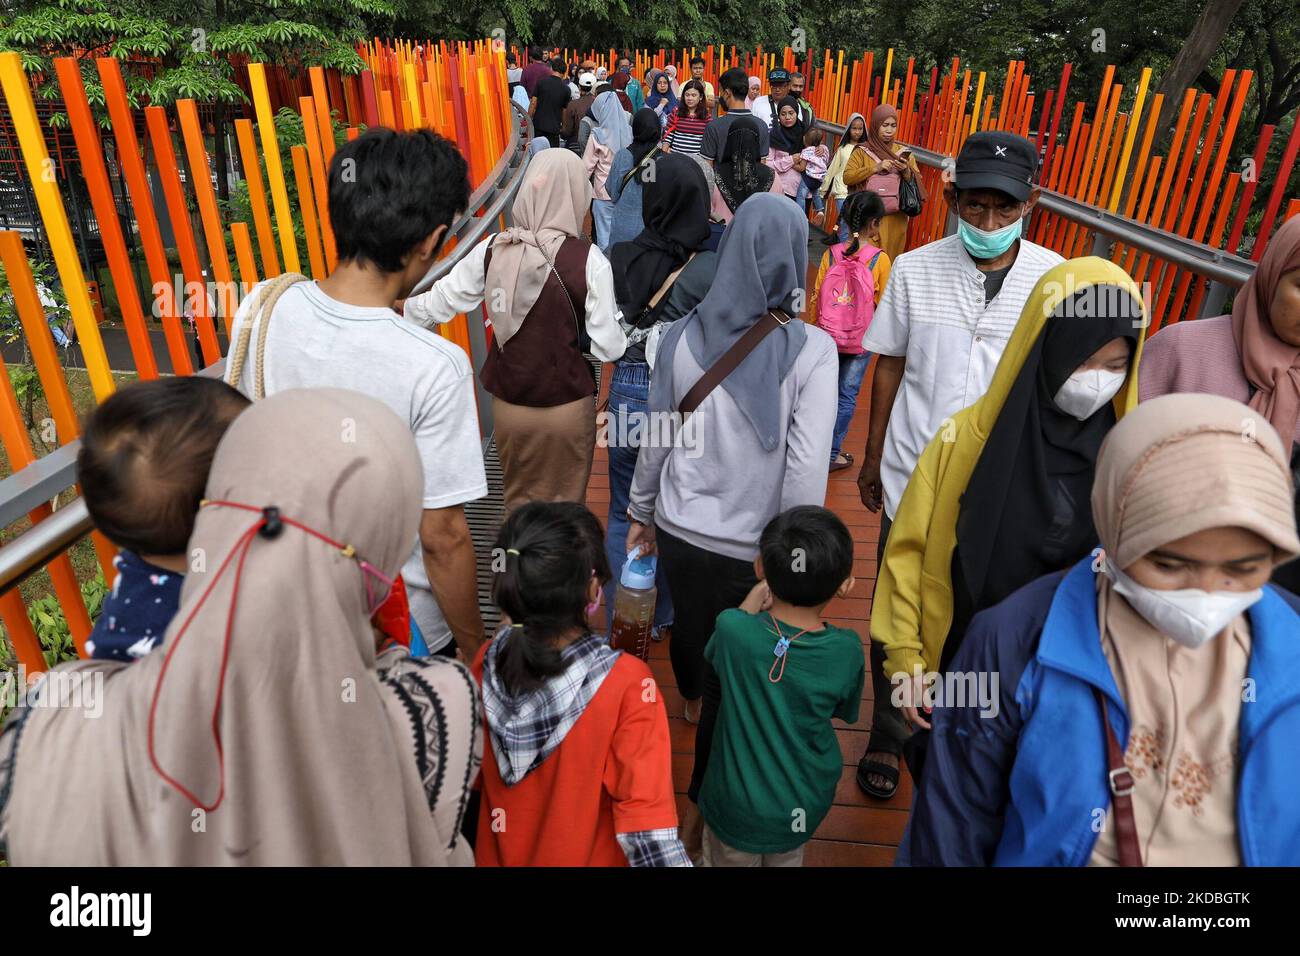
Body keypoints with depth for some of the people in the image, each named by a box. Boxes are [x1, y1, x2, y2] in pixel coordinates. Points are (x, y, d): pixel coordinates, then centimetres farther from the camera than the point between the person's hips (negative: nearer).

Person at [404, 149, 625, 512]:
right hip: (567, 406, -3)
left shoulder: (492, 250, -9)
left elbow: (438, 302, -2)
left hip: (508, 403, 3)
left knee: (518, 499, 24)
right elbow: (609, 348, -16)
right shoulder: (588, 260, -17)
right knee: (564, 504, 17)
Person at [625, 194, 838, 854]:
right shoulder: (812, 351, -19)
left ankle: (692, 698, 66)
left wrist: (641, 511, 15)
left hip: (679, 527, 4)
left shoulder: (682, 337, -10)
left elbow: (655, 438, 0)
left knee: (689, 621, 31)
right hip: (751, 545, -3)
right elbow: (806, 467, -19)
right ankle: (703, 808, 36)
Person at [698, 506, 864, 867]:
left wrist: (756, 597, 6)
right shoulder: (847, 651, -24)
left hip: (736, 807, -1)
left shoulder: (732, 629, -27)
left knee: (729, 856, 28)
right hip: (805, 809, 1)